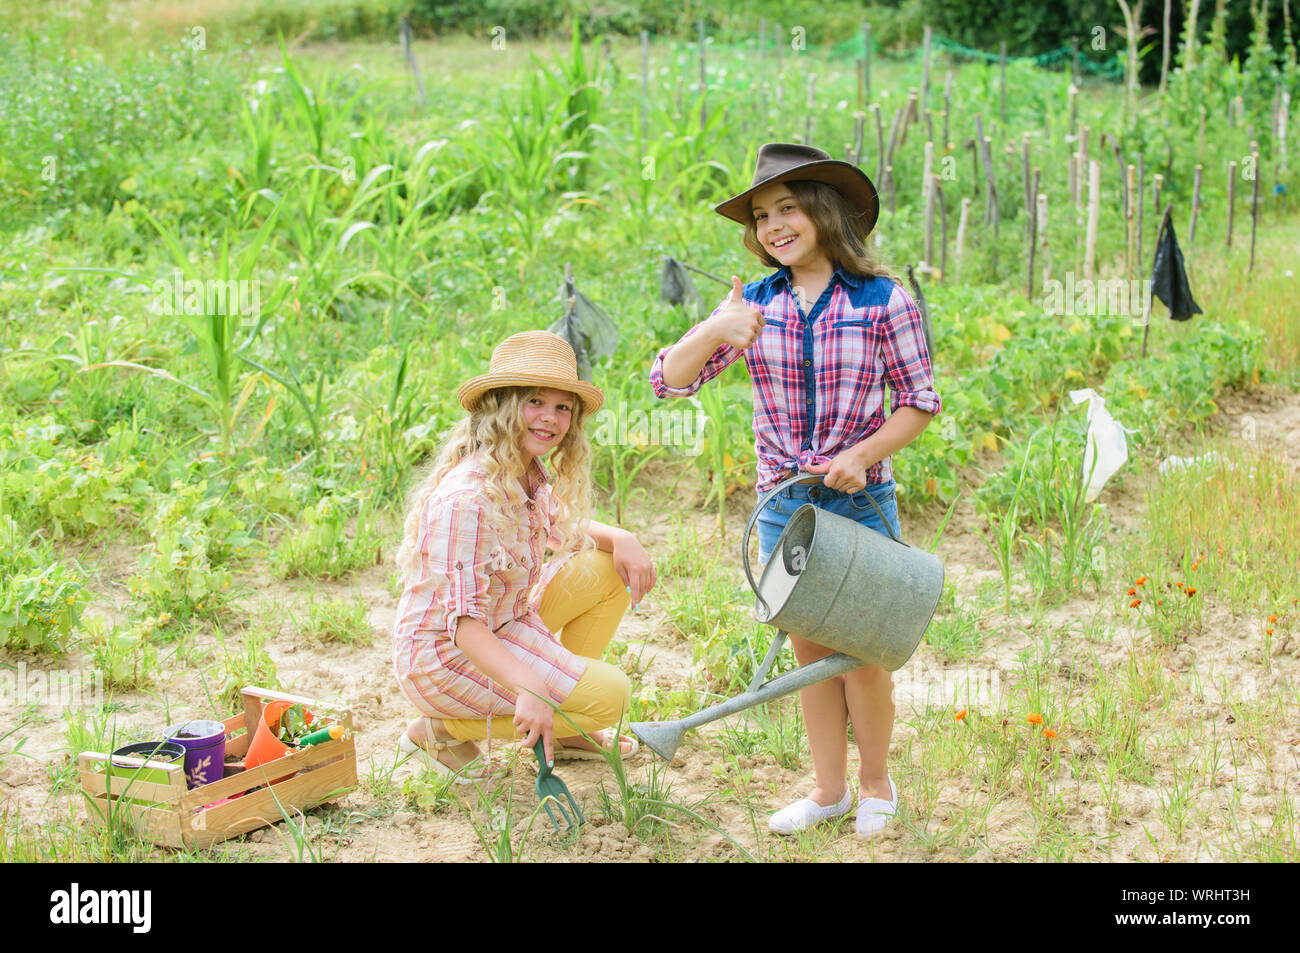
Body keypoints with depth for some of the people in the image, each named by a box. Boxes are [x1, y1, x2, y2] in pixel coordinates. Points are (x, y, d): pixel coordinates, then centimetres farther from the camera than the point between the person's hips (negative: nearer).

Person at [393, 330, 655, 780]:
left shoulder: (528, 473, -1)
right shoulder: (467, 498, -30)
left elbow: (562, 526, 20)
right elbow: (462, 622, -32)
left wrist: (621, 539, -3)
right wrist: (529, 688, -44)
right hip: (445, 656, -9)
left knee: (609, 569, 7)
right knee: (610, 695, -15)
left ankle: (563, 731, 14)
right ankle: (440, 729, -6)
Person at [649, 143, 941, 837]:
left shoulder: (884, 301, -8)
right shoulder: (753, 305, 0)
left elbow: (918, 402, -1)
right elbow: (669, 382, -2)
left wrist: (862, 455, -17)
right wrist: (712, 332, -21)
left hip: (859, 499, -3)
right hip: (782, 500, 3)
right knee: (810, 649, 12)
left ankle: (876, 785, 26)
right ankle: (829, 789, 26)